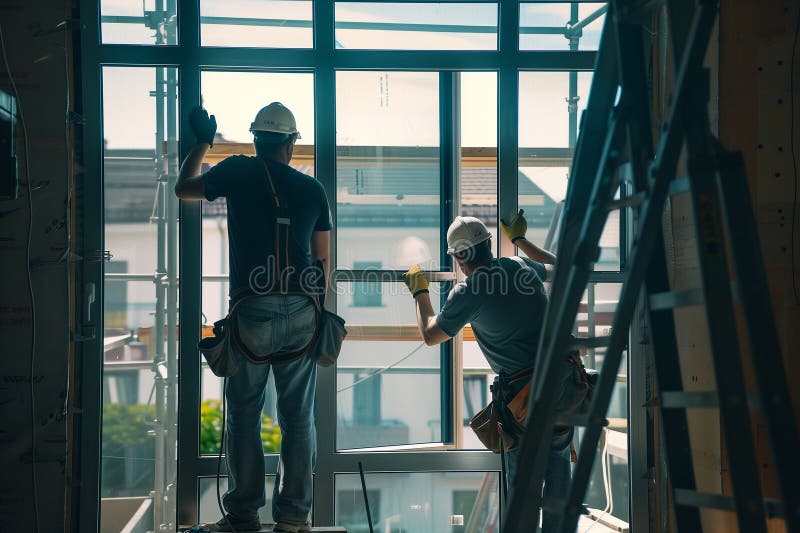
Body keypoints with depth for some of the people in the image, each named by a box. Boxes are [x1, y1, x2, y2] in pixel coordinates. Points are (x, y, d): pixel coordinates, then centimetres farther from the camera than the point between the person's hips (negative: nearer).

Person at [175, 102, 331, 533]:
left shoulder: (239, 173, 2)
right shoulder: (312, 189, 9)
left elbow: (183, 188, 19)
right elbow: (322, 259, 12)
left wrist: (203, 142, 33)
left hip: (252, 312, -2)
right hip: (302, 312, 2)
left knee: (244, 413, 5)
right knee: (298, 416, 6)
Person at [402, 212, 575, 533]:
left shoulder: (467, 293, -6)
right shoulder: (523, 268, 9)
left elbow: (430, 335, 10)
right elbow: (555, 266, 35)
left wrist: (419, 292, 25)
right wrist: (518, 239, 47)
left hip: (525, 389, -5)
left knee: (522, 468, 7)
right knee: (557, 456, 17)